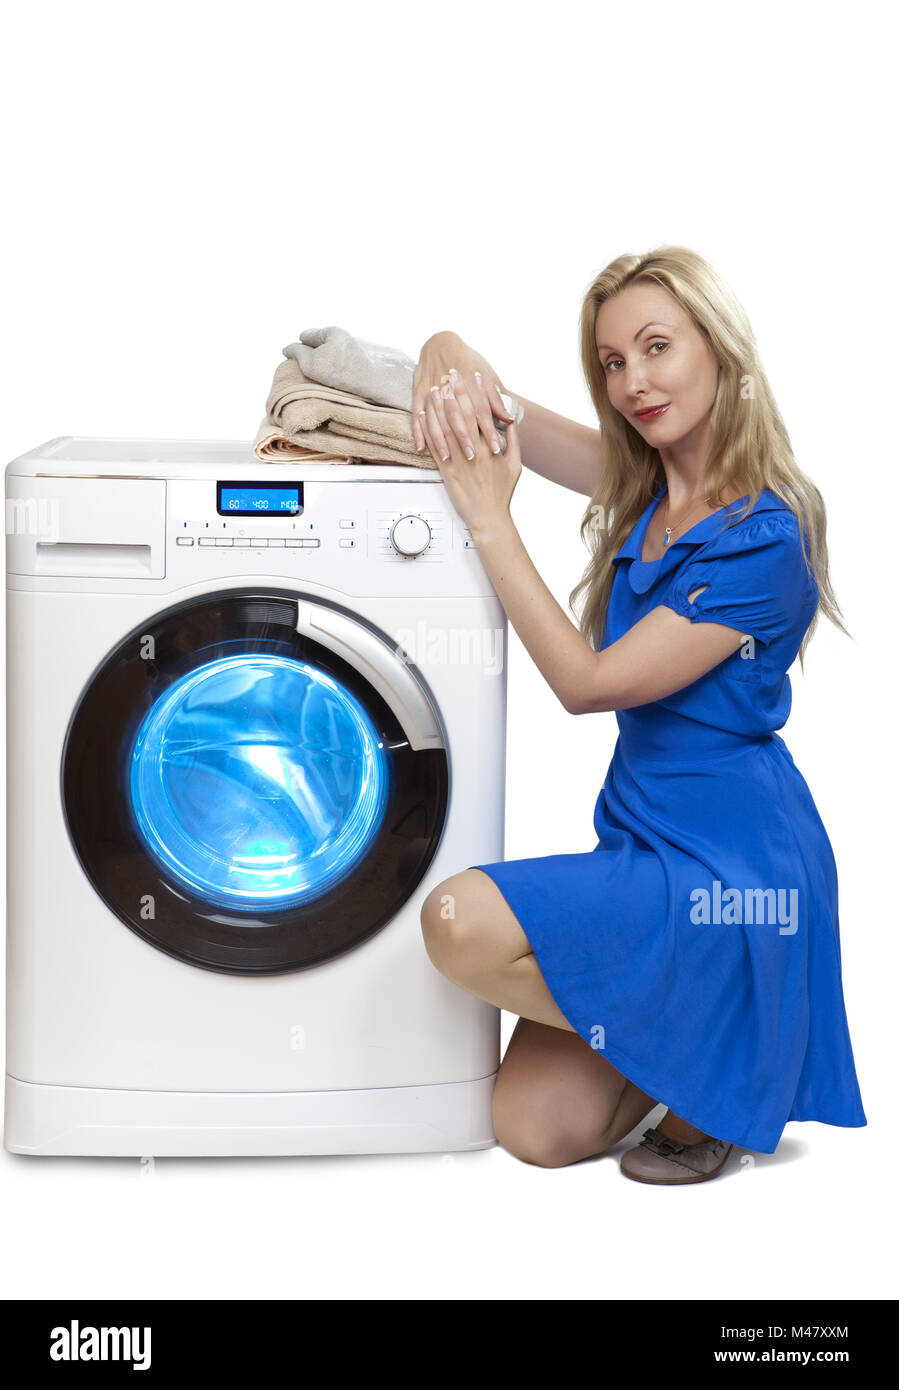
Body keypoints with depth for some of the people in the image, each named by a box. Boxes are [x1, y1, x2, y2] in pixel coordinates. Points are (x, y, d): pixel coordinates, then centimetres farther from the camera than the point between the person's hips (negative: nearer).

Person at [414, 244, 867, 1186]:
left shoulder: (764, 537, -19)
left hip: (733, 861, -7)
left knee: (462, 921, -25)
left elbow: (589, 683, -19)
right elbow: (459, 364, 9)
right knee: (534, 1129, 1)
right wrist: (447, 366, -15)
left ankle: (707, 1057, -6)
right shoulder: (641, 487, 4)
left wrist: (490, 519, -18)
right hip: (646, 839, 7)